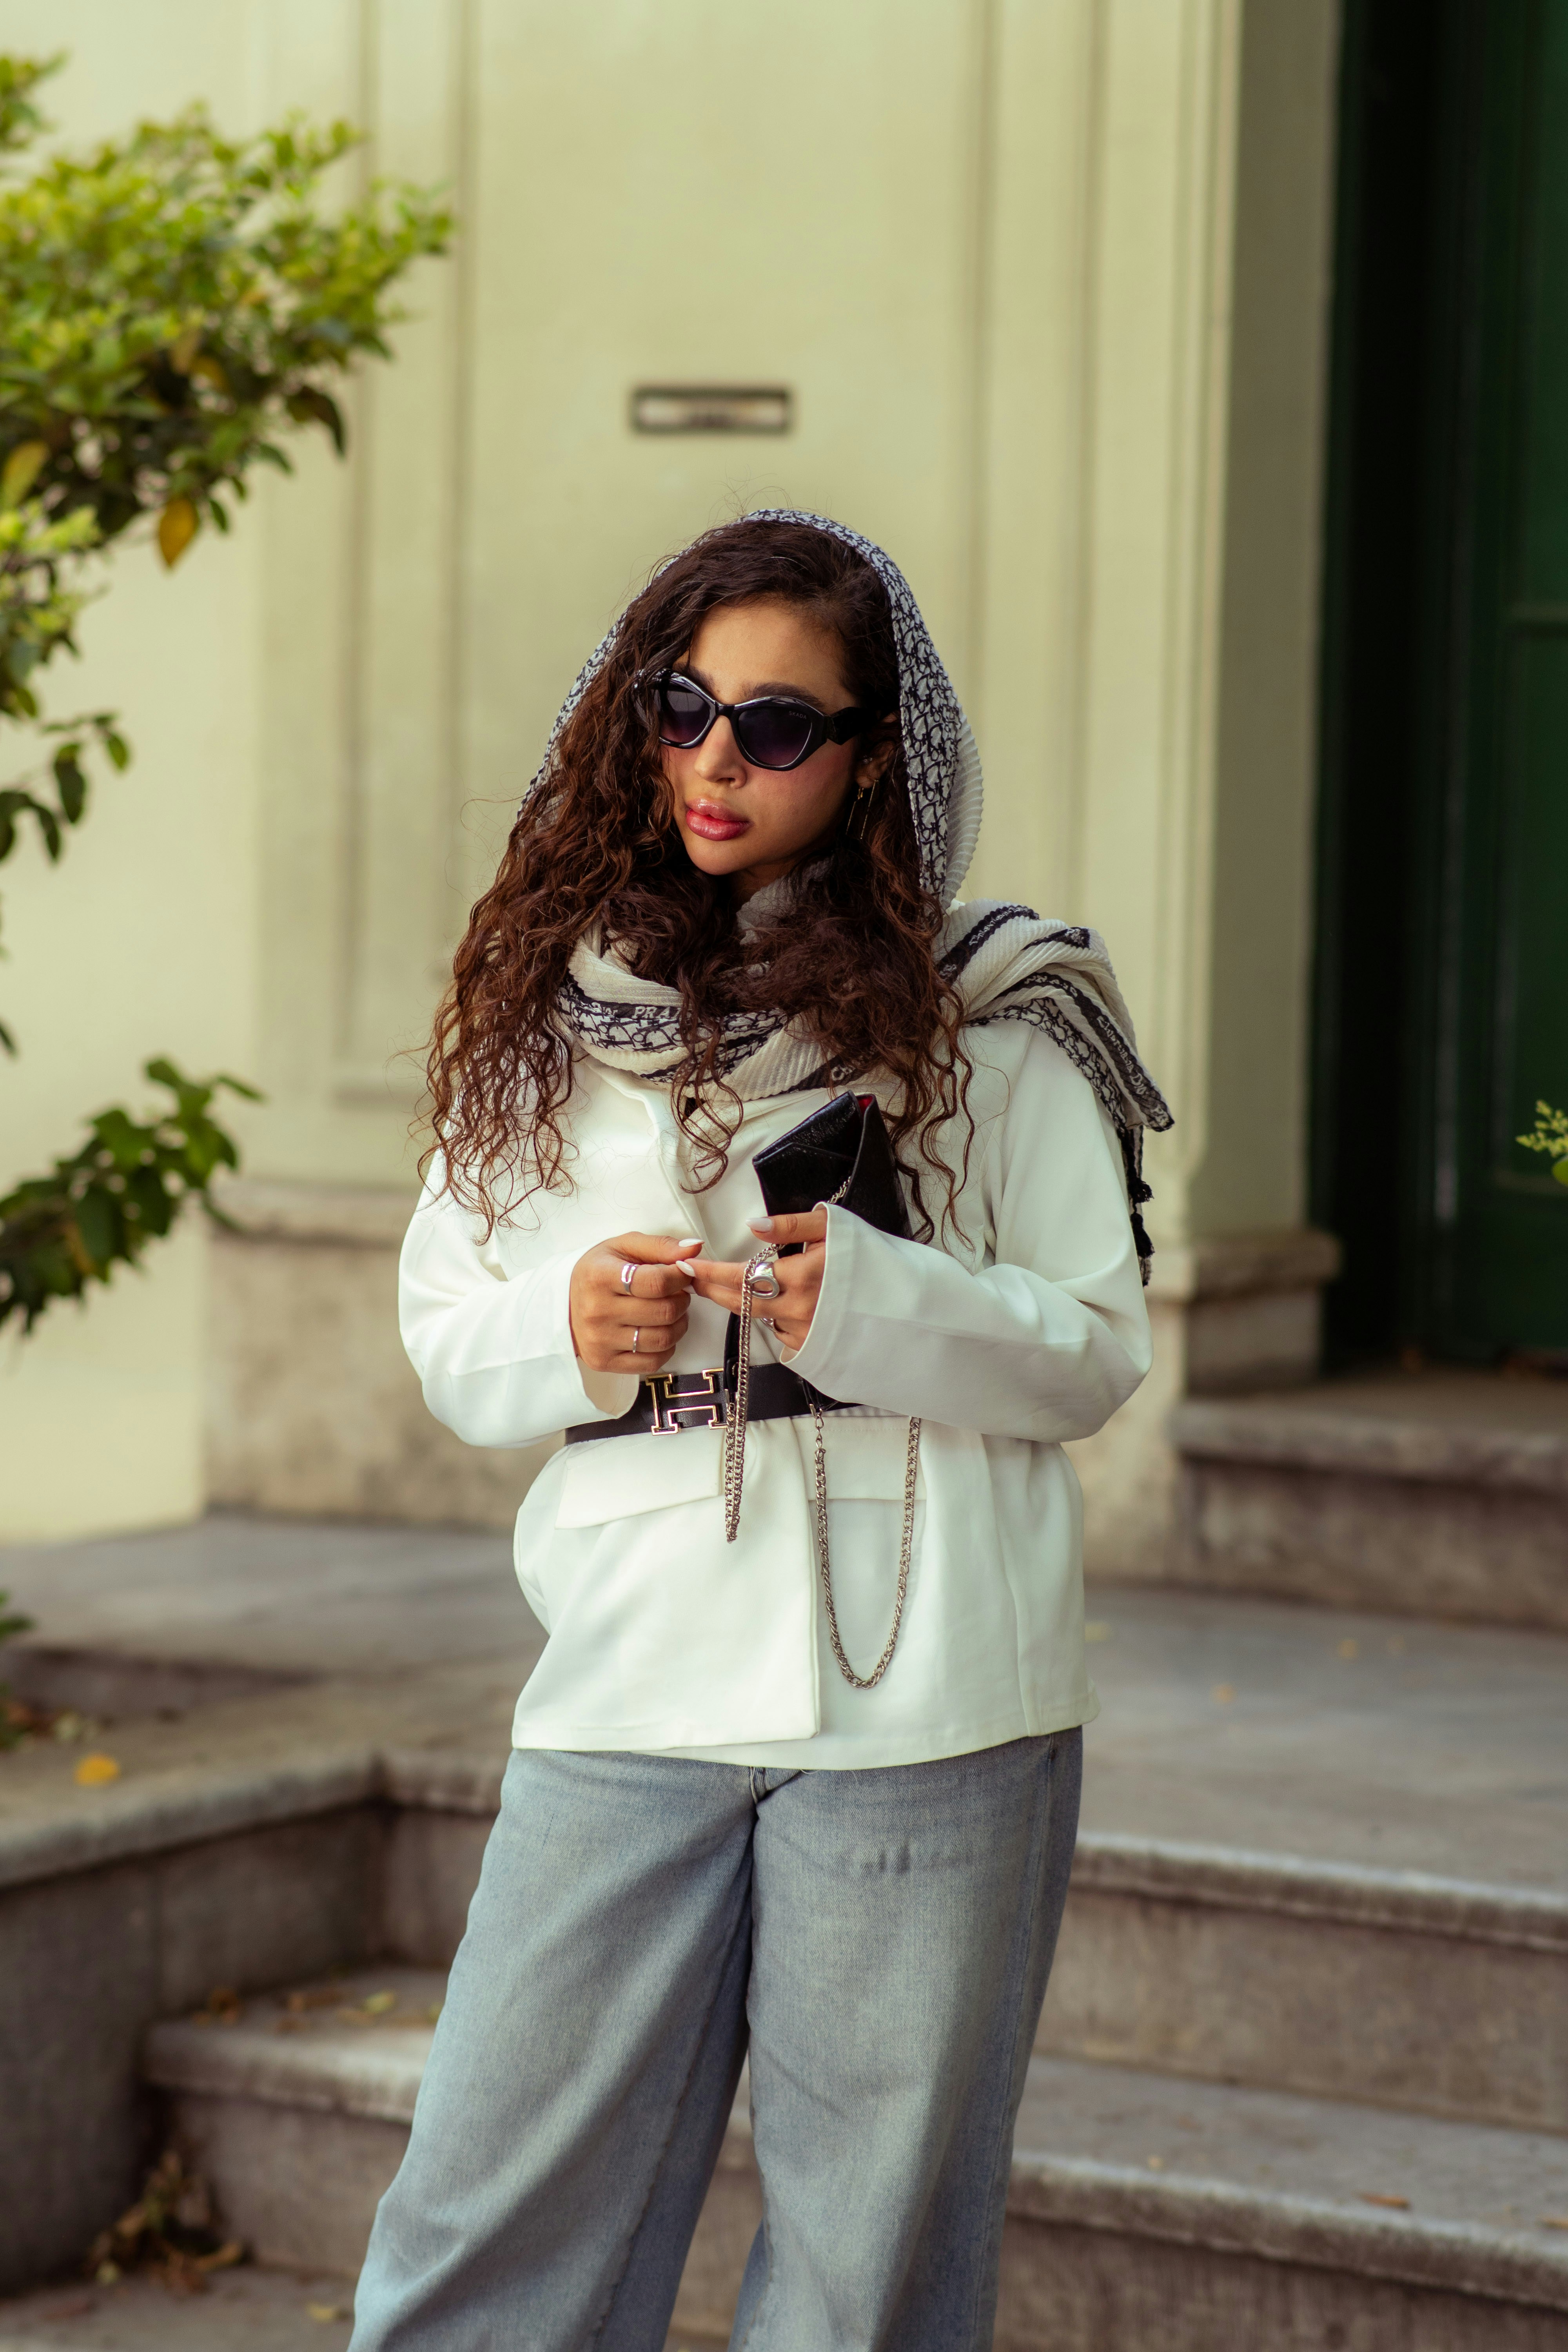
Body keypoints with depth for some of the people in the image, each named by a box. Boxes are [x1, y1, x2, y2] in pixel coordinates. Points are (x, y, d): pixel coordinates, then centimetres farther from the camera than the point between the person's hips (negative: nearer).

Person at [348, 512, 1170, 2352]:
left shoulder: (985, 1013, 1)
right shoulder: (556, 1006, 10)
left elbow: (1098, 1353, 1)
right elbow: (442, 1330, 15)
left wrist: (876, 1301, -16)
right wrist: (567, 1332, -7)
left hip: (927, 1700, -2)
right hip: (629, 1693, 3)